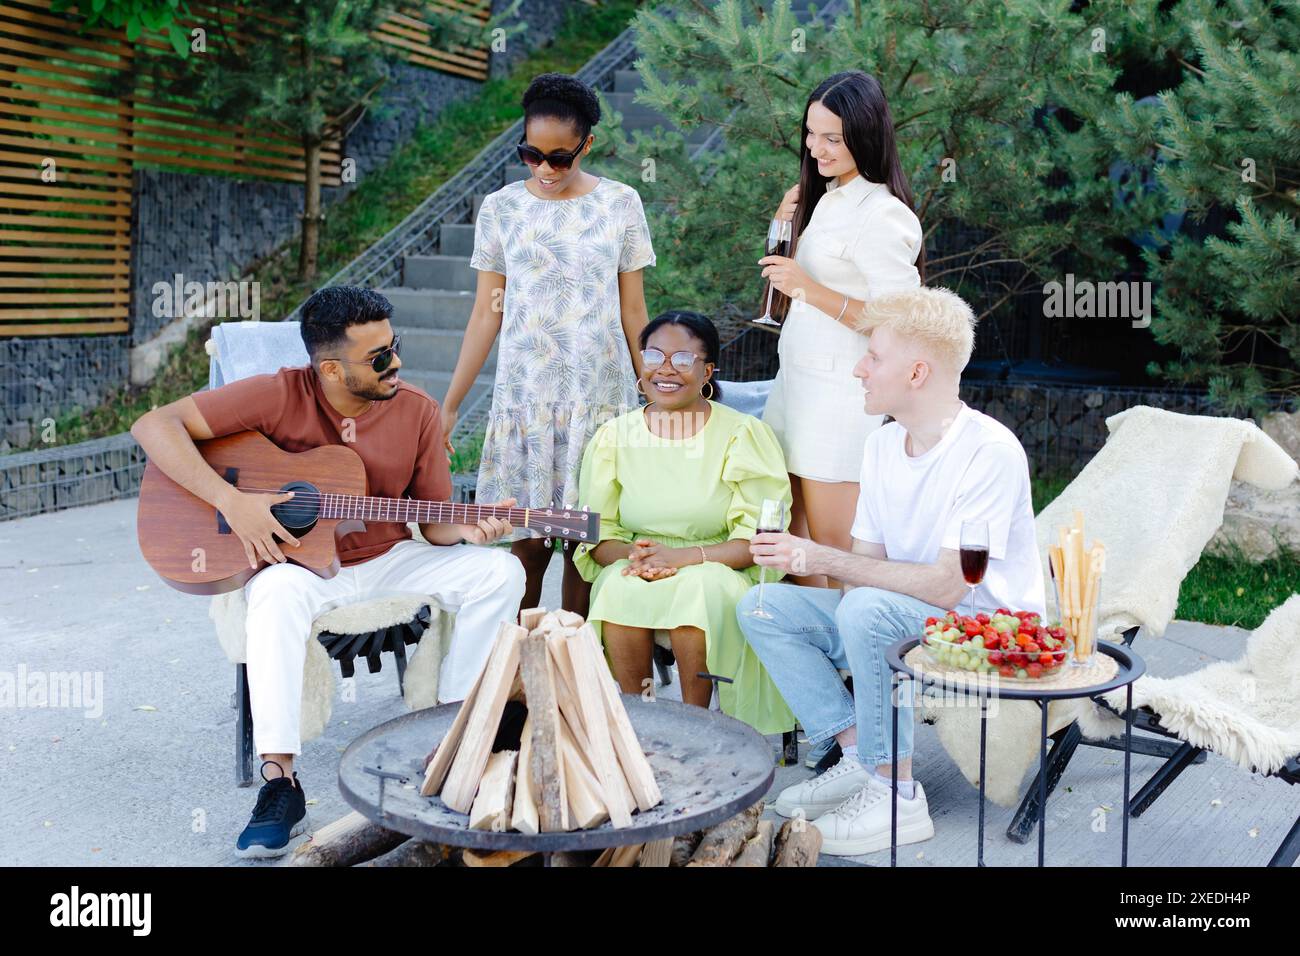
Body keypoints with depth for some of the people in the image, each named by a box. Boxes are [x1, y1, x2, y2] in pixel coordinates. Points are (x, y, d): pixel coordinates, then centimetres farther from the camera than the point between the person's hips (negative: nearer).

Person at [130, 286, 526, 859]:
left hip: (385, 560, 4)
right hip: (294, 559, -4)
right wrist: (230, 500, -29)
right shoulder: (282, 396, -15)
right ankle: (280, 784, -33)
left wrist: (467, 530, -22)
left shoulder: (417, 411, -5)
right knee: (279, 592, -39)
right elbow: (154, 426, -19)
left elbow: (435, 522, 2)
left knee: (500, 571, -14)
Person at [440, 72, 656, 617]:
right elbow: (486, 314, 5)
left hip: (601, 393, 0)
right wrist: (450, 405, 2)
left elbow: (633, 311, 6)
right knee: (530, 537, 1)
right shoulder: (500, 208, 3)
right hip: (524, 395, 0)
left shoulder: (620, 204, 3)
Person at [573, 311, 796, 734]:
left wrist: (683, 557, -22)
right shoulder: (615, 435, 6)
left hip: (719, 575, -2)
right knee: (621, 585, -30)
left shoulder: (743, 434, -3)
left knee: (699, 587, -34)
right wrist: (632, 553, -19)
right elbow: (596, 536, 4)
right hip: (632, 571, 2)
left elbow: (760, 540, -9)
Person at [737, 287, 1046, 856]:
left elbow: (947, 586, -27)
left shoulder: (989, 451, -21)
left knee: (867, 607, -36)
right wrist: (805, 557, -15)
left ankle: (896, 792, -20)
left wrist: (824, 559, -26)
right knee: (762, 608, -7)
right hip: (900, 620, 8)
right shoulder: (882, 445, 5)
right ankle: (858, 758, -7)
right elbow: (870, 565, 6)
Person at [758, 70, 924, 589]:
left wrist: (810, 289, -23)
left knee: (833, 548, -1)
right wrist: (784, 225, 7)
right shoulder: (827, 197, 12)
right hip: (796, 376, 9)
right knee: (788, 540, 13)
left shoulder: (881, 215, -16)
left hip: (839, 392, -9)